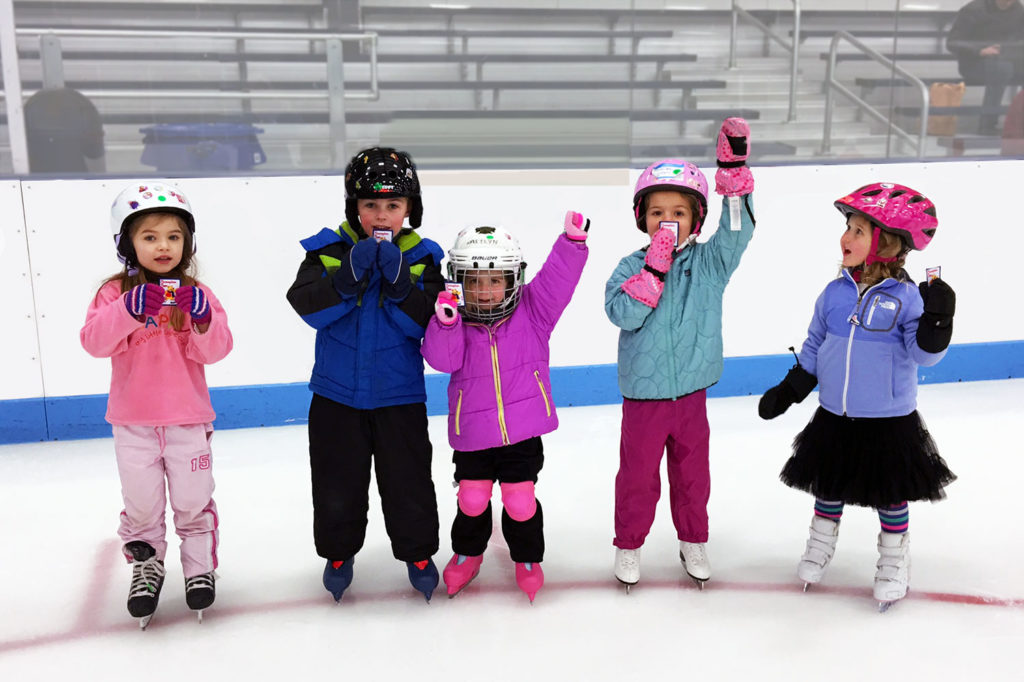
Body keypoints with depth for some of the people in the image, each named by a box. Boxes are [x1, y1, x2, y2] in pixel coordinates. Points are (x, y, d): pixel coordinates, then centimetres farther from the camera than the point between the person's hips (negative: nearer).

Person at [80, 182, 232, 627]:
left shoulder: (196, 293, -1)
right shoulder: (116, 292, -3)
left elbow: (215, 351, -10)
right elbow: (94, 341, -17)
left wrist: (203, 319, -29)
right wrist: (128, 310, -32)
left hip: (188, 419, 0)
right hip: (133, 422, 0)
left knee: (193, 500, 9)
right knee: (141, 503, 12)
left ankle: (200, 566, 29)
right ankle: (146, 569, 33)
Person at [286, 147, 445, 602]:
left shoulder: (421, 257, -4)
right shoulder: (329, 251, -4)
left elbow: (428, 323, -13)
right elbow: (307, 306, -16)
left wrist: (400, 284, -26)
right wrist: (349, 276, -28)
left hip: (399, 397, 0)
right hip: (336, 394, 1)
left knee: (409, 484, 9)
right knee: (337, 486, 13)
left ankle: (417, 553, 32)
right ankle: (338, 553, 36)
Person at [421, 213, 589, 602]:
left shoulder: (531, 311, -3)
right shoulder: (455, 323, -4)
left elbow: (557, 281, -14)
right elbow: (443, 358, -17)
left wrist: (573, 241, -28)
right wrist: (445, 323, -33)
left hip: (522, 431, -1)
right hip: (473, 434, 1)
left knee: (520, 500, 6)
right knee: (472, 497, 11)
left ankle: (527, 558, 31)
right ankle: (467, 552, 38)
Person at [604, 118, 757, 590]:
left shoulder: (709, 262, -3)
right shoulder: (632, 267, -8)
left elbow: (736, 232, -18)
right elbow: (622, 313, -22)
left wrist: (733, 168, -27)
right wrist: (655, 267, -27)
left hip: (691, 392, 2)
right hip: (643, 393, -2)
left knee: (692, 472, 17)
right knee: (638, 475, 10)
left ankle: (693, 541, 37)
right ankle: (628, 544, 30)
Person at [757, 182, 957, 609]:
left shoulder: (907, 297, -14)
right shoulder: (834, 294, -2)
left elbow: (924, 353, -17)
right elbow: (813, 348, 9)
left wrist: (937, 318, -34)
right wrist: (789, 390, 8)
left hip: (890, 422, -3)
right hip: (834, 418, 4)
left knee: (890, 494, 13)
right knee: (828, 488, 17)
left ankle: (894, 562, 33)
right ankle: (820, 546, 39)